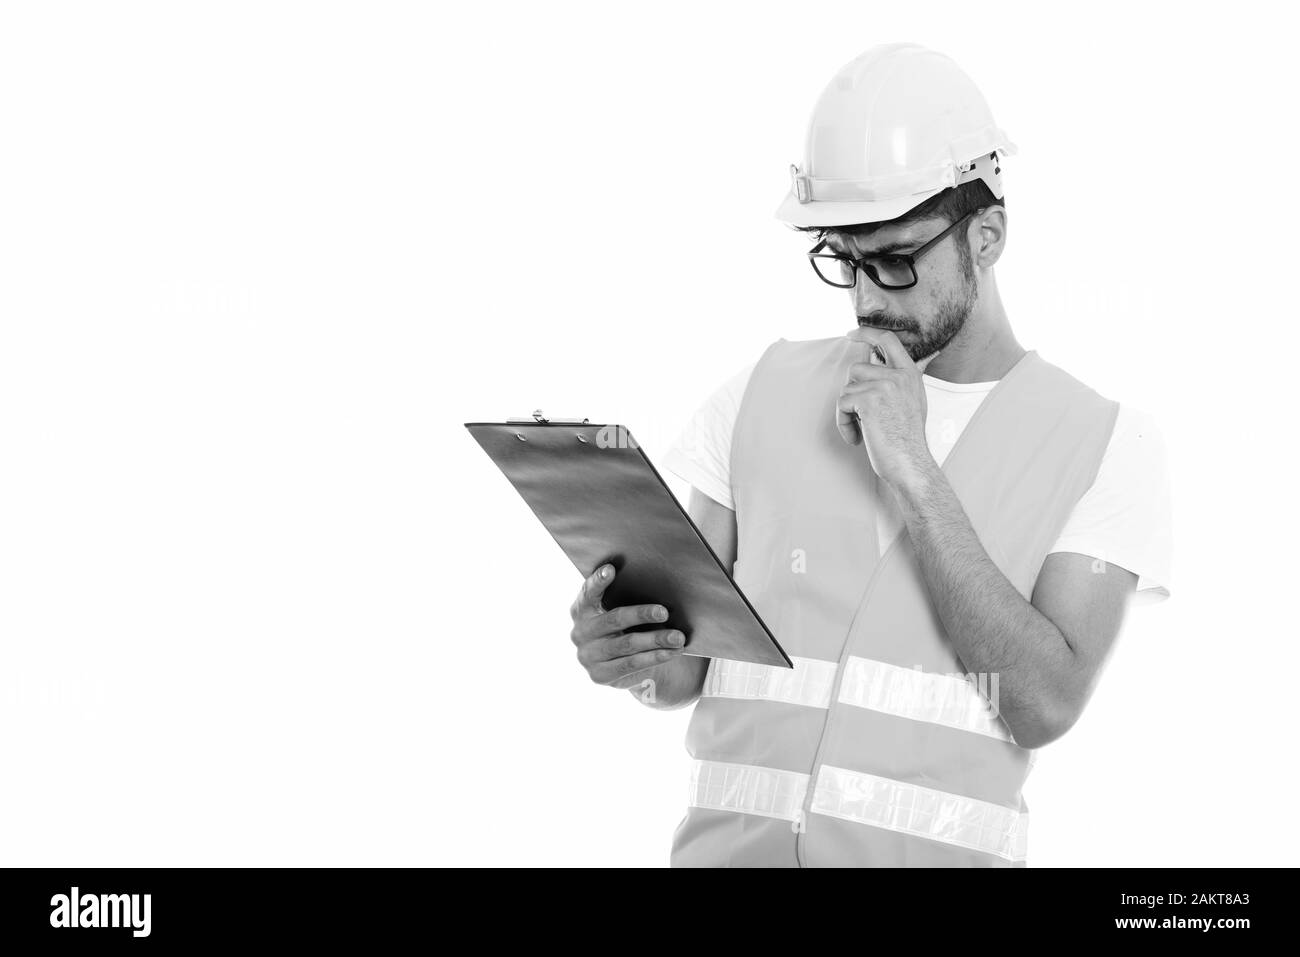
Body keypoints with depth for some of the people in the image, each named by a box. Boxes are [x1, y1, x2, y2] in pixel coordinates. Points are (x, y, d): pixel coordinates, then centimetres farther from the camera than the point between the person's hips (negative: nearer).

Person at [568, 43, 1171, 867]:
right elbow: (687, 668, 12)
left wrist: (912, 470, -11)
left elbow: (1045, 704, -9)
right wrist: (630, 654, -10)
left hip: (935, 852, -2)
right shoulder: (767, 392, 9)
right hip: (732, 845, 3)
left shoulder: (1105, 442, 2)